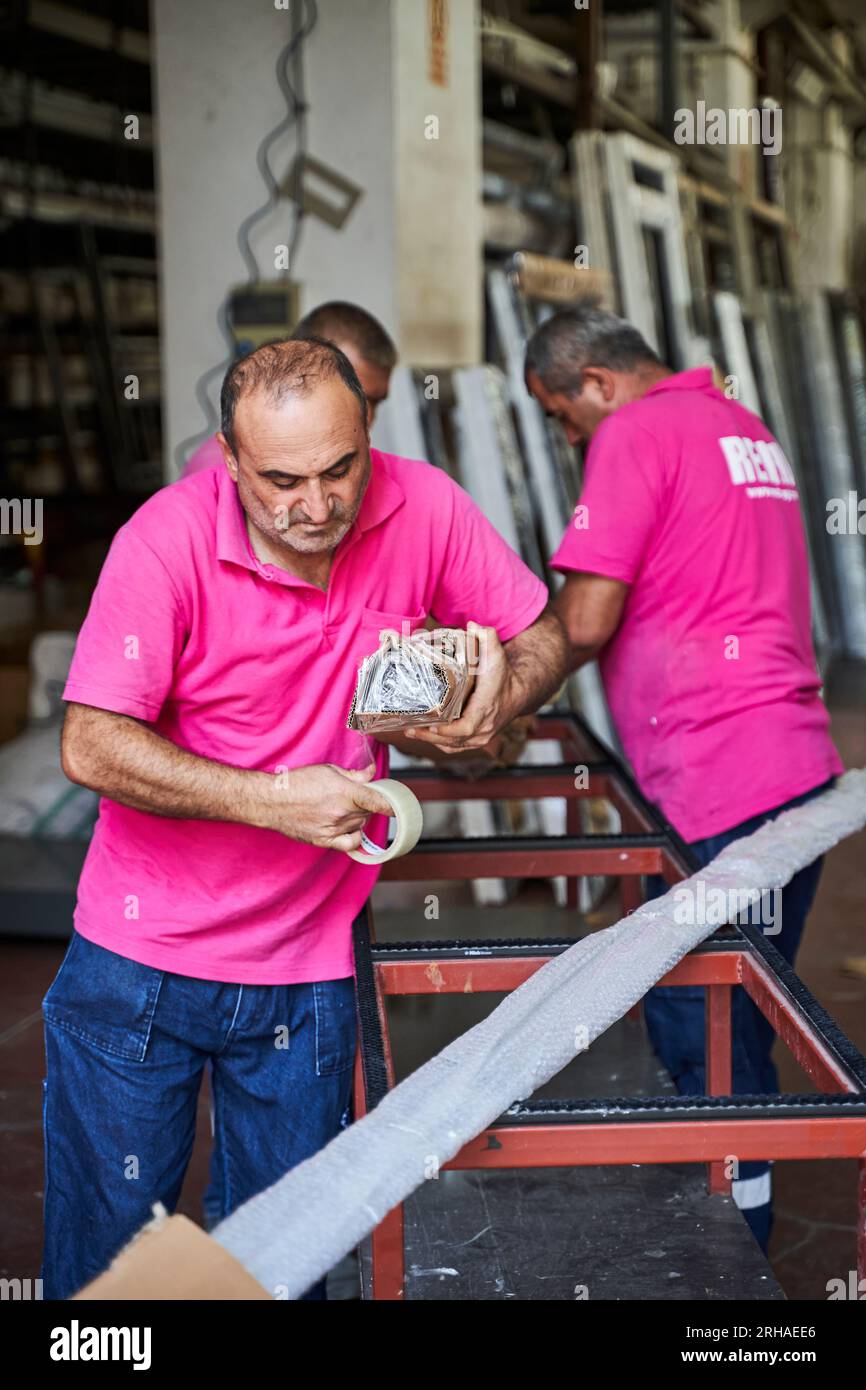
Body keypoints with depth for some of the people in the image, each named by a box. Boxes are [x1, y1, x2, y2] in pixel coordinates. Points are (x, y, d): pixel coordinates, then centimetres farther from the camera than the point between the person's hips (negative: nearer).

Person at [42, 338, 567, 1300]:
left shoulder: (422, 509, -10)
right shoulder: (169, 537, -17)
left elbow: (541, 633, 3)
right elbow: (92, 748, -19)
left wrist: (502, 687, -20)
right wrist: (273, 800, -24)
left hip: (307, 972, 2)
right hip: (139, 964, -2)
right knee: (107, 1251, 12)